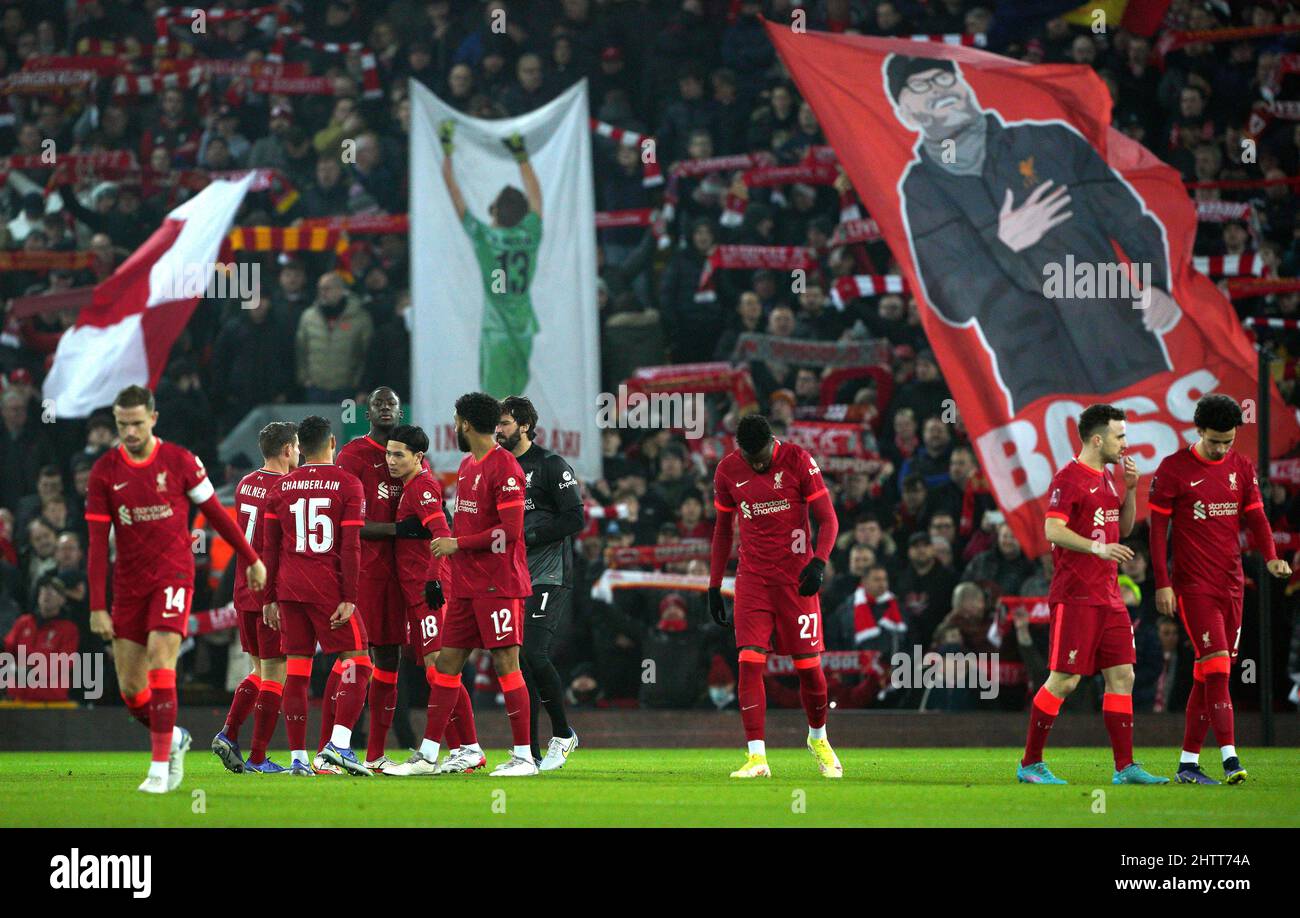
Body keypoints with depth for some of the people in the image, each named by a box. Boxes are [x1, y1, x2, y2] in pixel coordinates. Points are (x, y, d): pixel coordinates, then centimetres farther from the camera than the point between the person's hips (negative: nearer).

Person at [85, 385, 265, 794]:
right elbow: (97, 542, -1)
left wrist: (252, 559, 13)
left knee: (160, 658, -21)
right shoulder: (104, 471, 0)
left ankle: (160, 767, -17)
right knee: (129, 687, 2)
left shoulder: (179, 460, -4)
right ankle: (173, 738, 30)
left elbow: (215, 512, 7)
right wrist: (97, 606, -5)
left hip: (173, 575, -3)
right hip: (129, 583, 3)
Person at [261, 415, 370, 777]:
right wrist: (348, 598, -8)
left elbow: (270, 548, 10)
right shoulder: (348, 484, -3)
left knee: (296, 668, 7)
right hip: (328, 590, -4)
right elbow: (350, 547, -9)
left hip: (288, 588, 4)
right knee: (357, 662, 1)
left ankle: (297, 757, 4)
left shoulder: (281, 487, 9)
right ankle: (339, 743, -16)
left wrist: (270, 598, 15)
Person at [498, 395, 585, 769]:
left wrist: (527, 535, -17)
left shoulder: (551, 466, -7)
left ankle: (563, 734, 1)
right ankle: (531, 754, 7)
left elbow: (575, 519, -13)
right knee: (518, 661, 3)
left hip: (548, 579, -7)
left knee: (533, 654, -18)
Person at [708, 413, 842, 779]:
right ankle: (757, 757, -16)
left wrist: (818, 562, -23)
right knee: (750, 663, -13)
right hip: (752, 579, 2)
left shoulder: (798, 461, -8)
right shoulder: (728, 471, 1)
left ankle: (818, 738, 30)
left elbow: (827, 519, -6)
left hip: (797, 577, -2)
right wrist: (714, 585, 11)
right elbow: (723, 529, 14)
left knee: (808, 666, 2)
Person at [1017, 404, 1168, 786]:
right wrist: (1097, 547, -30)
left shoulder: (1106, 478, 17)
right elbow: (1053, 529, -19)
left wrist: (1130, 488, 9)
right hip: (1076, 596, -9)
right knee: (1064, 680, -7)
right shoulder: (1069, 479, -10)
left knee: (1122, 677, 4)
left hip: (1108, 596, 9)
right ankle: (1030, 764, 2)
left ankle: (1125, 766, 7)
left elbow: (1124, 528, 24)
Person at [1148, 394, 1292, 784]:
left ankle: (1188, 762, 11)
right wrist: (1162, 583, -8)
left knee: (1208, 674, 6)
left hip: (1231, 583, 5)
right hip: (1193, 585, -5)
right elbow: (1158, 528, -3)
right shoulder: (1174, 469, -5)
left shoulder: (1242, 468, 9)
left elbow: (1256, 517, 9)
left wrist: (1270, 556, -11)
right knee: (1217, 667, -16)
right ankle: (1229, 757, -21)